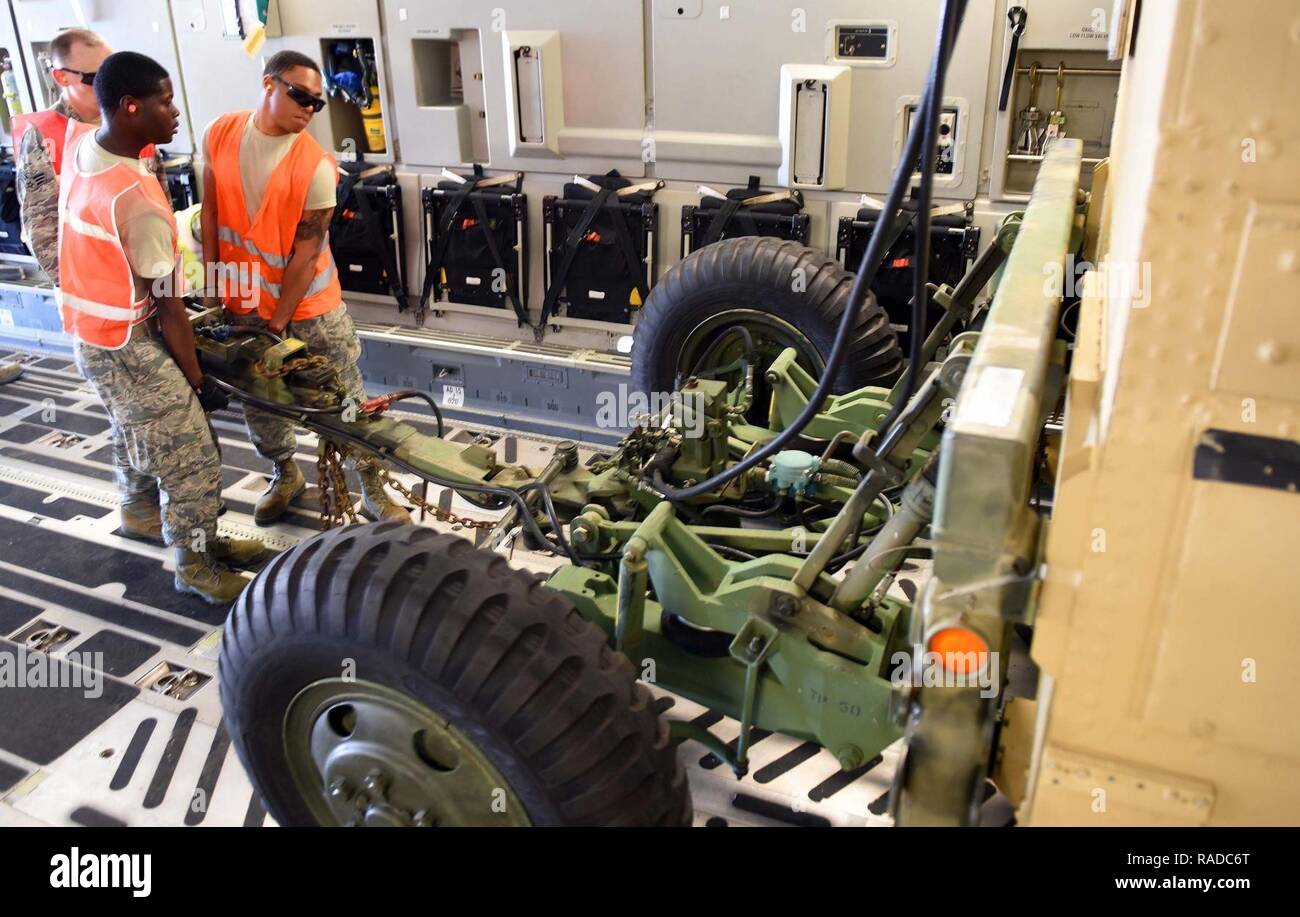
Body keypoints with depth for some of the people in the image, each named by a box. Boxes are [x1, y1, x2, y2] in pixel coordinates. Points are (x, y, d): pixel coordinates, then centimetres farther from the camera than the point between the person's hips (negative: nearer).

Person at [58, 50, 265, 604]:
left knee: (182, 449, 20)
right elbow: (167, 309, -21)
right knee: (191, 461, 5)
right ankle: (194, 566, 22)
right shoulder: (139, 202, -29)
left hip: (94, 333, 9)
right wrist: (199, 380, -9)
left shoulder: (80, 144, -3)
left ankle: (202, 539, 35)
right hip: (127, 347, -9)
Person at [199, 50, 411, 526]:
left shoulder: (316, 165, -17)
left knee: (346, 397, 3)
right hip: (244, 300, 4)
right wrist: (213, 285, 0)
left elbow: (305, 254, -16)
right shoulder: (219, 134, -5)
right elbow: (210, 212, 2)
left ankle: (372, 488, 17)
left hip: (309, 303, -3)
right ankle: (285, 474, 38)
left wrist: (278, 325, -15)